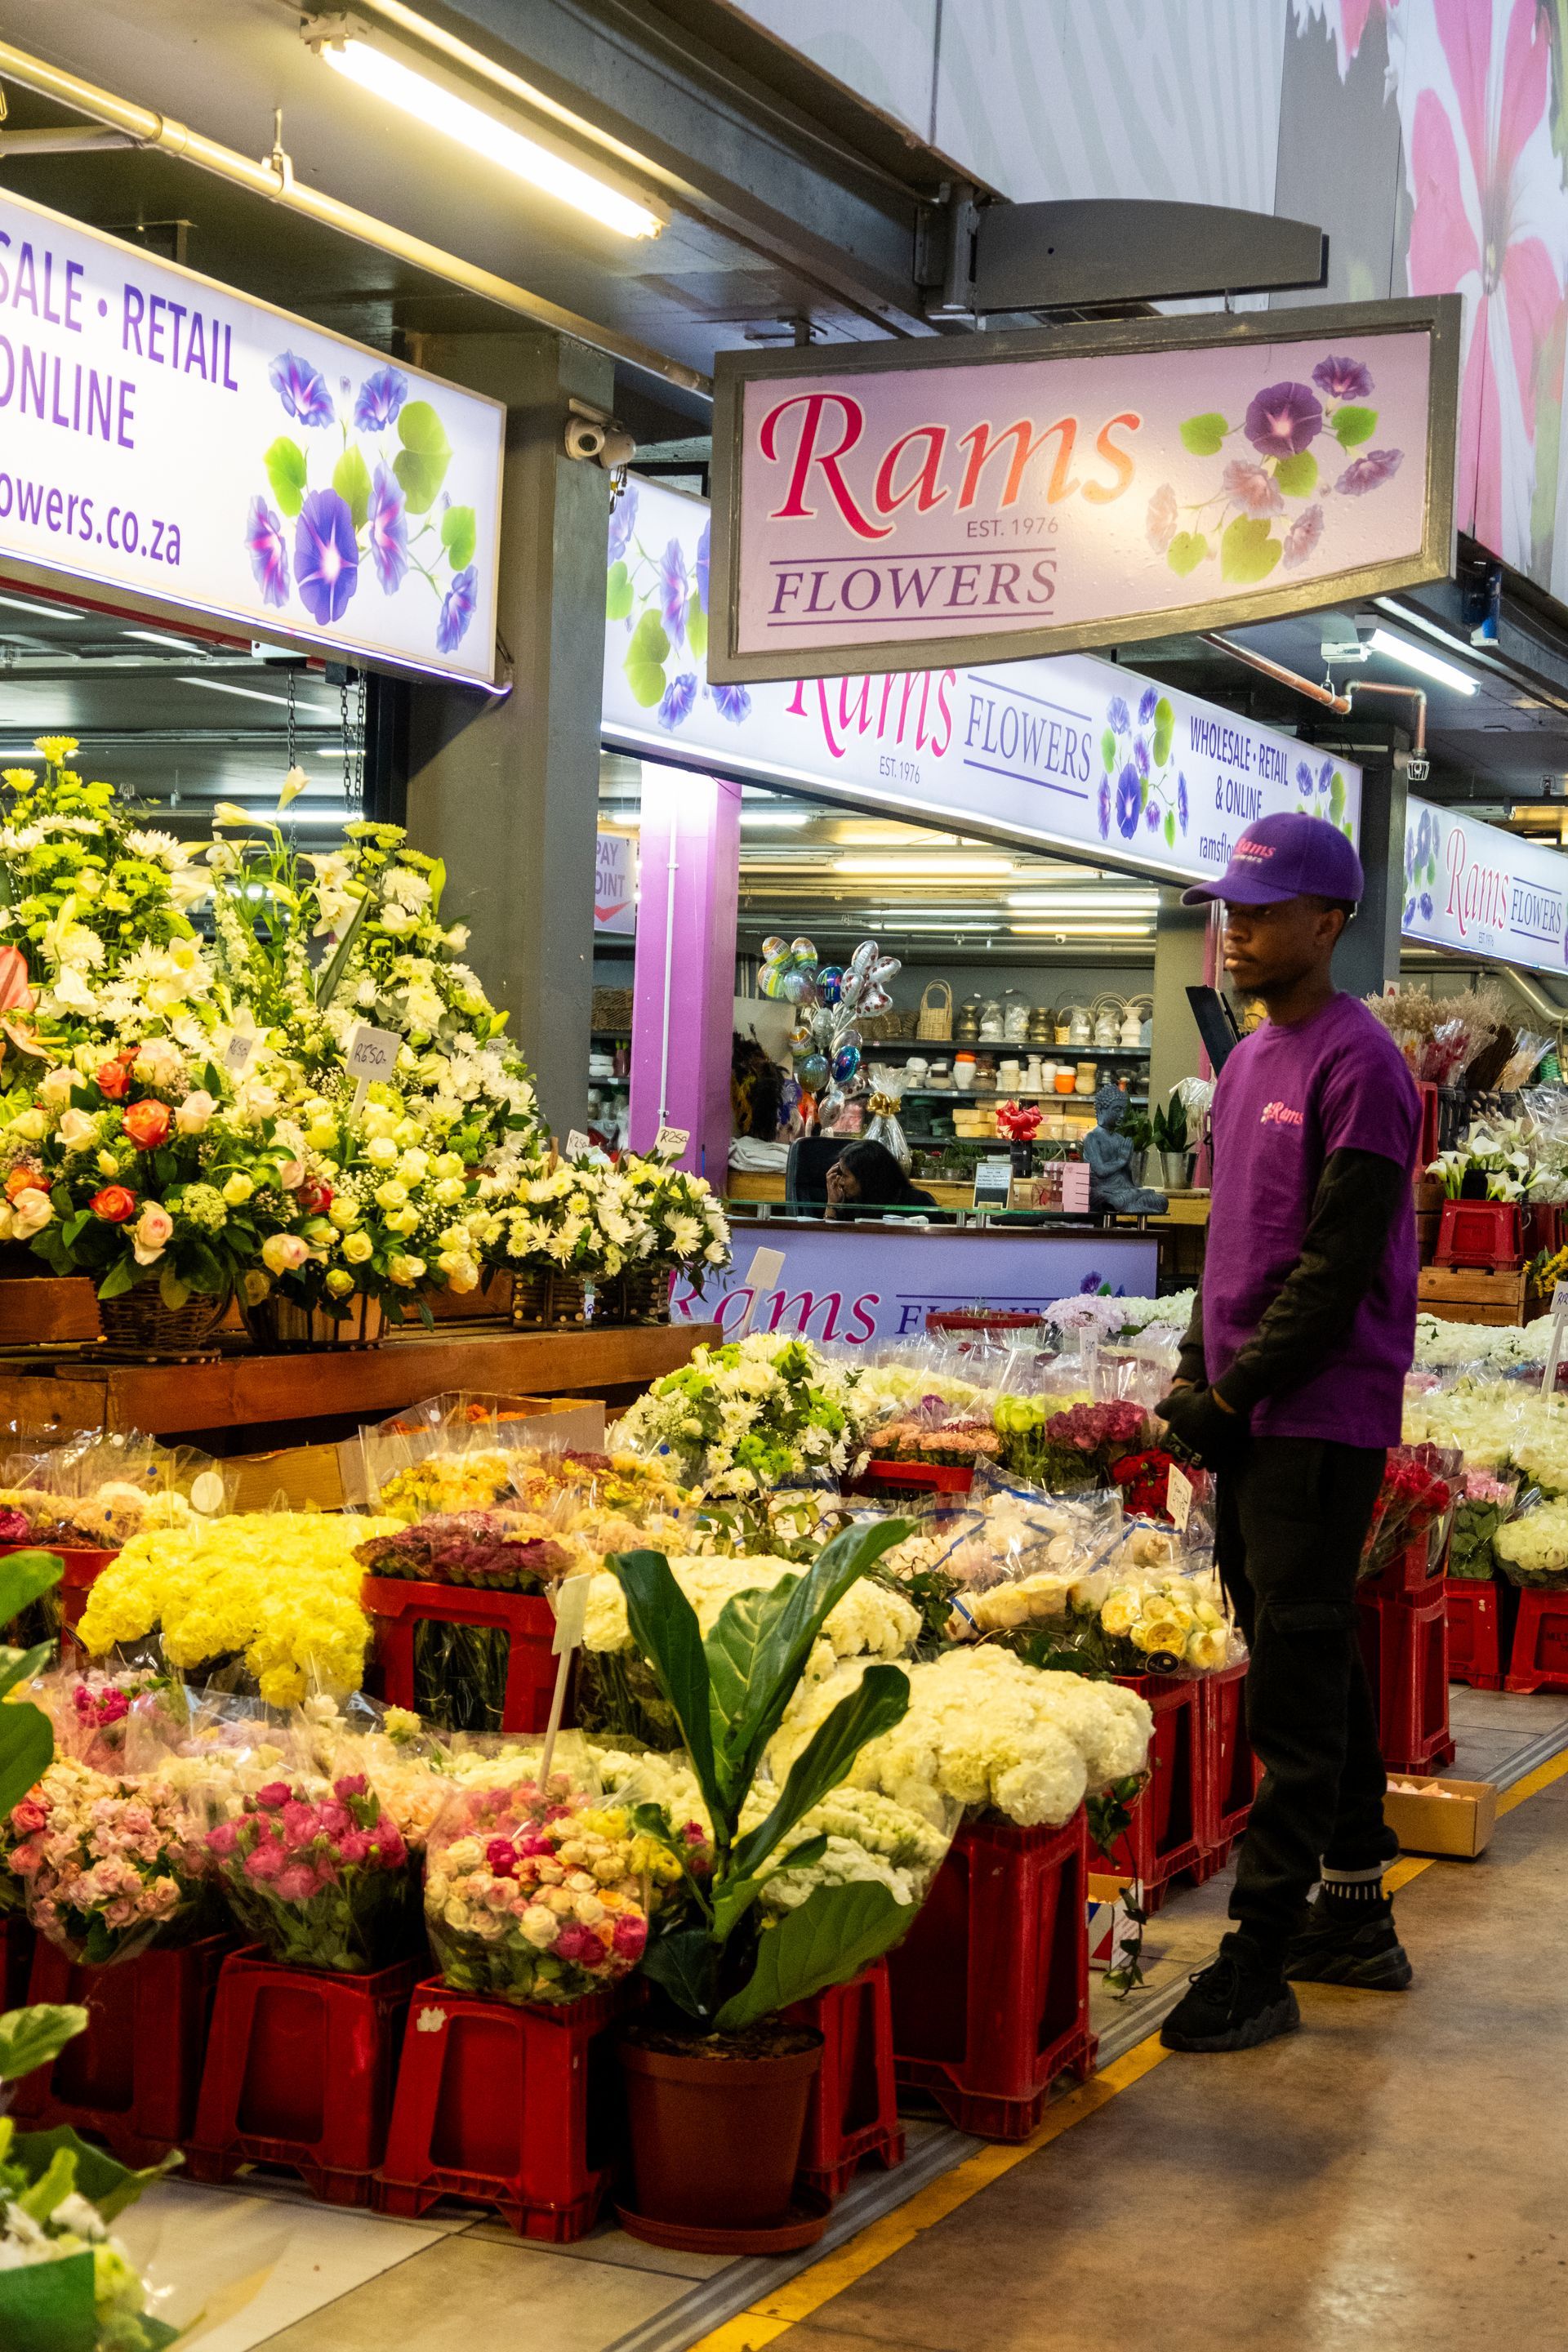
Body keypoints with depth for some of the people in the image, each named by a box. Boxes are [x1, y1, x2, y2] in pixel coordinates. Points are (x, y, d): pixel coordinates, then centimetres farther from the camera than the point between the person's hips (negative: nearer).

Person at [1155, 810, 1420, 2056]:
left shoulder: (1359, 1066, -12)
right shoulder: (1248, 1061, 16)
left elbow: (1339, 1266, -16)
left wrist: (1238, 1393, -14)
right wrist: (1198, 1372, 11)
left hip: (1320, 1416, -9)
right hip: (1247, 1422, 9)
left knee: (1297, 1678, -7)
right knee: (1314, 1664, 15)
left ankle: (1263, 1954, -4)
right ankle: (1357, 1916, 25)